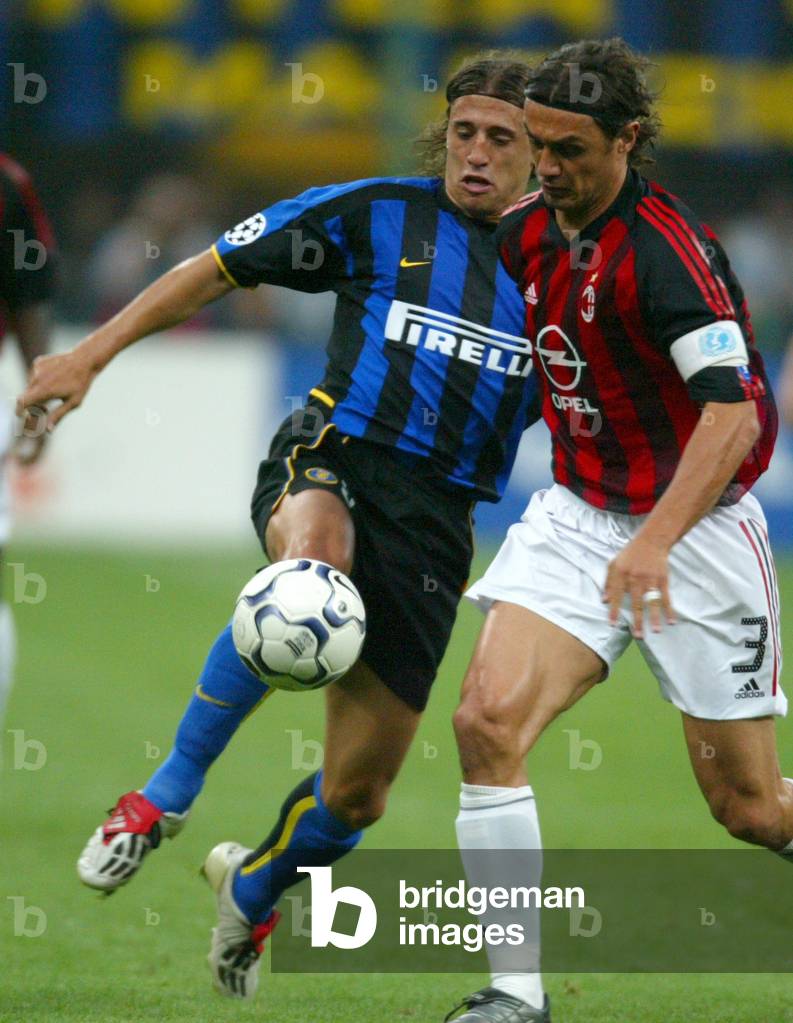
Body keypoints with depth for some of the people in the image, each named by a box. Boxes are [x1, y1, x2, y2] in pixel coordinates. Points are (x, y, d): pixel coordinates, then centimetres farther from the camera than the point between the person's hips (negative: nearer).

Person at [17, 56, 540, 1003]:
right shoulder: (375, 214, 4)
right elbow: (216, 269, 9)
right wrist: (93, 354, 4)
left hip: (436, 519, 3)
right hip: (333, 461, -3)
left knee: (358, 791, 3)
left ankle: (250, 895, 39)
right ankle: (166, 797, -26)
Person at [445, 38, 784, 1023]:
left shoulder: (664, 248, -22)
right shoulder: (525, 232, 0)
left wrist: (656, 538, -43)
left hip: (696, 529, -6)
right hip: (574, 516, 6)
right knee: (488, 718, -17)